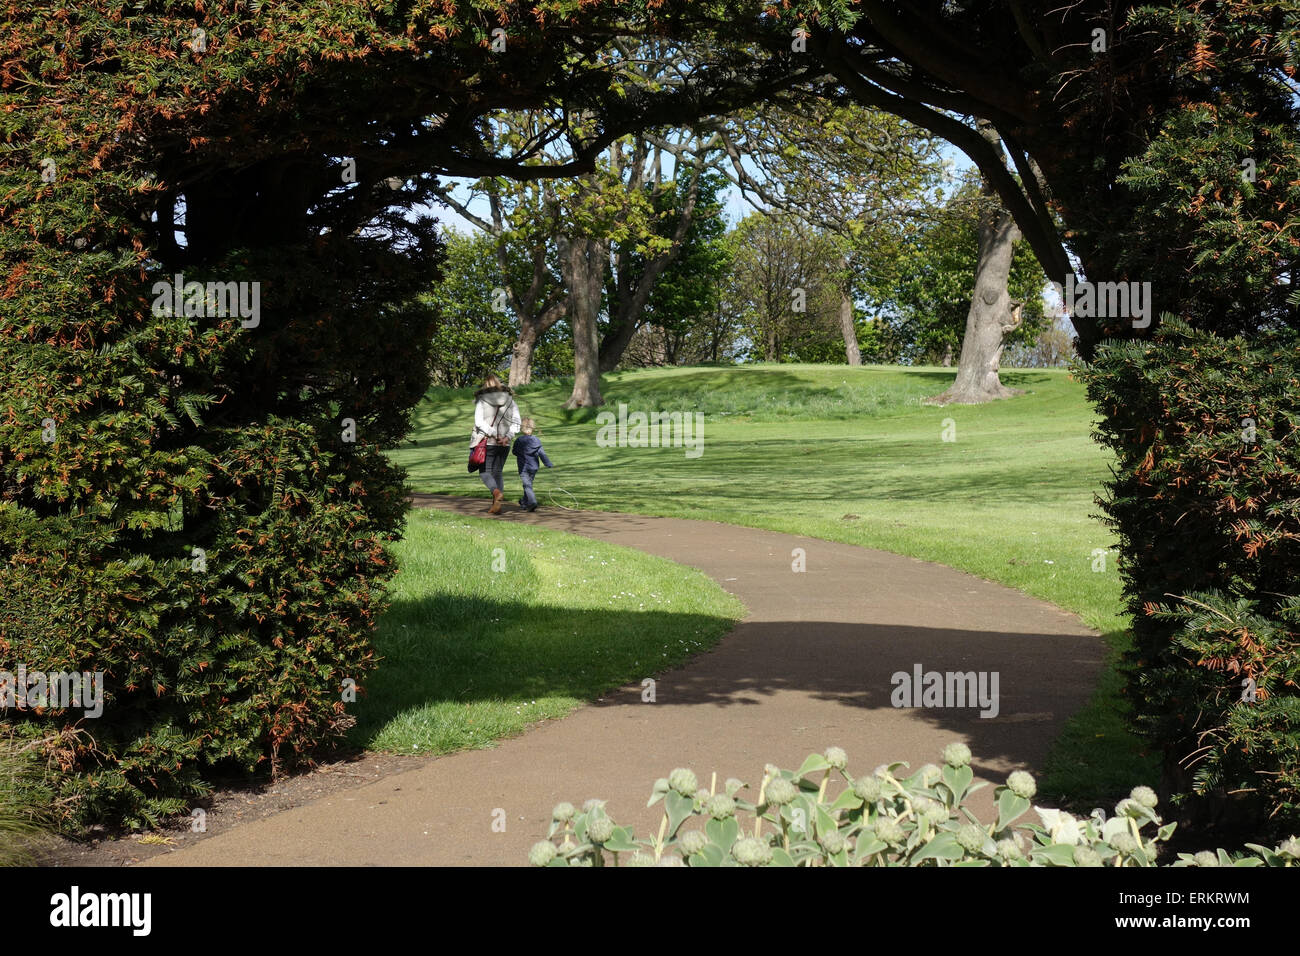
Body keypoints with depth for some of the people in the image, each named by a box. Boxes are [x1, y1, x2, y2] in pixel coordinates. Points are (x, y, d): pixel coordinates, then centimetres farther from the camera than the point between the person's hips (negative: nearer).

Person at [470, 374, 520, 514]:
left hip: (487, 443, -4)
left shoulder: (481, 400, -2)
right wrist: (507, 437, -8)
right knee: (497, 472, 13)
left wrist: (494, 435, -15)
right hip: (505, 445, 4)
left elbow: (479, 422, -13)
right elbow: (516, 422, 1)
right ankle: (496, 505, 5)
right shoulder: (510, 400, 8)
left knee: (485, 471, 3)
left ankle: (497, 492, -26)